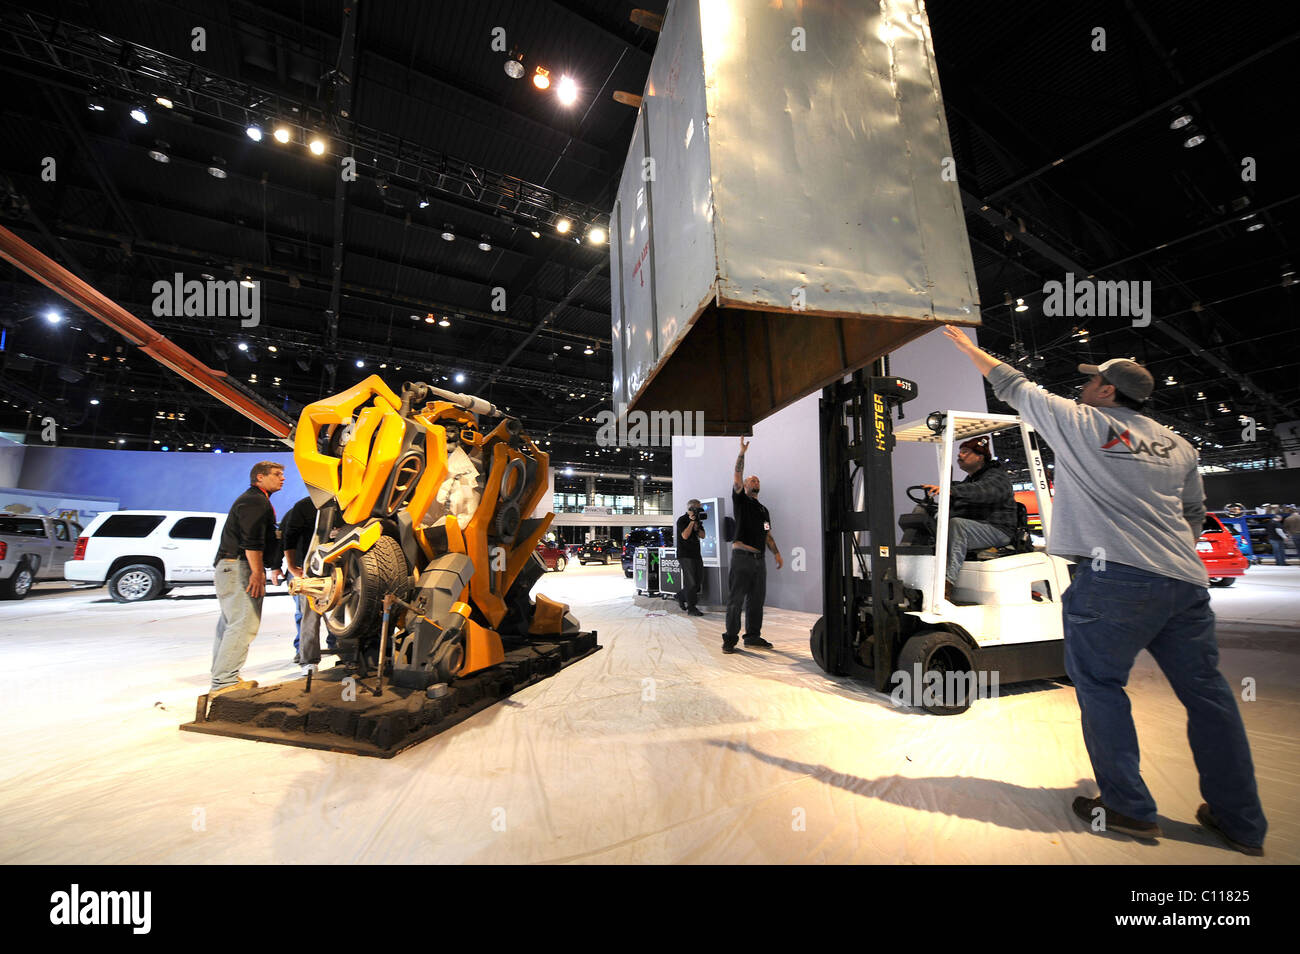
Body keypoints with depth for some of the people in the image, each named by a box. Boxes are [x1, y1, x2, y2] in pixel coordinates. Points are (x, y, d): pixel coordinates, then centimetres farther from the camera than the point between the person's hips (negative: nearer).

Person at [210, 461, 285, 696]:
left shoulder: (257, 500, 24)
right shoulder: (254, 501, -11)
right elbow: (252, 542, -21)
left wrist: (273, 567, 28)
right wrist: (257, 572, -23)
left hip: (232, 567, 12)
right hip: (239, 567, -12)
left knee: (230, 624, 14)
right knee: (243, 625, -14)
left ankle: (223, 678, 21)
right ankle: (223, 683, -13)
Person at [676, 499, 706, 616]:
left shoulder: (697, 519, 14)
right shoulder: (682, 520, -7)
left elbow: (702, 536, 10)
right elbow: (685, 536, -18)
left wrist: (697, 527, -9)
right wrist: (692, 522, -17)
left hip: (696, 554, 8)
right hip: (685, 555, -8)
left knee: (699, 579, 9)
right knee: (691, 582, -8)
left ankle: (681, 597, 27)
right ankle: (691, 608, -1)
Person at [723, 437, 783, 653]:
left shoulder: (763, 509, 23)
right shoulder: (740, 500, 6)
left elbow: (768, 535, 22)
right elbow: (737, 476, -6)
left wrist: (777, 553, 11)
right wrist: (742, 452, -8)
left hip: (759, 559, 6)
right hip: (742, 557, -6)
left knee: (756, 600, 9)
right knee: (736, 600, -4)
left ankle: (753, 636, 19)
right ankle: (730, 639, 2)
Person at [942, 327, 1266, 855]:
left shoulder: (1078, 421, 0)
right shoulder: (1177, 446, 18)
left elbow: (1013, 385, 10)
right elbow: (1194, 513, 26)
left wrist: (969, 346, 21)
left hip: (1115, 578, -7)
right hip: (1185, 580, 7)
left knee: (1100, 685, 5)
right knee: (1206, 693, 14)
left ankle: (1128, 808, 11)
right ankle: (1241, 822, 25)